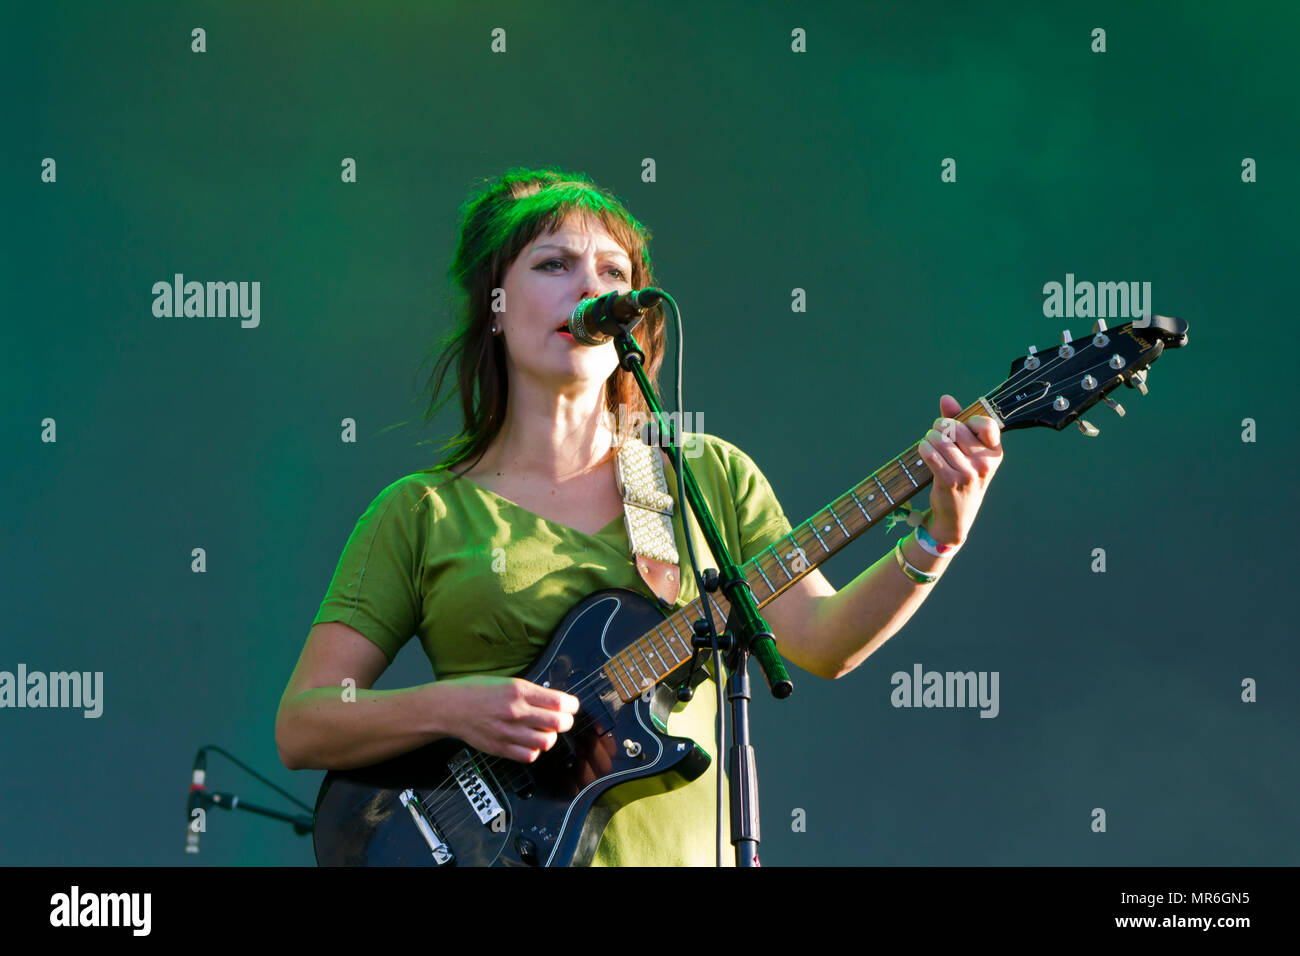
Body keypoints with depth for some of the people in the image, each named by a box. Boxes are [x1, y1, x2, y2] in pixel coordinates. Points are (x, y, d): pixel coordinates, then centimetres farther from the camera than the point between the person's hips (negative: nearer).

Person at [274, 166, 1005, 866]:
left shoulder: (710, 476, 12)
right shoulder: (424, 513, 7)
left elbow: (822, 640, 3)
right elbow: (300, 725, 4)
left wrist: (937, 540, -11)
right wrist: (447, 707, -12)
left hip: (675, 848, 2)